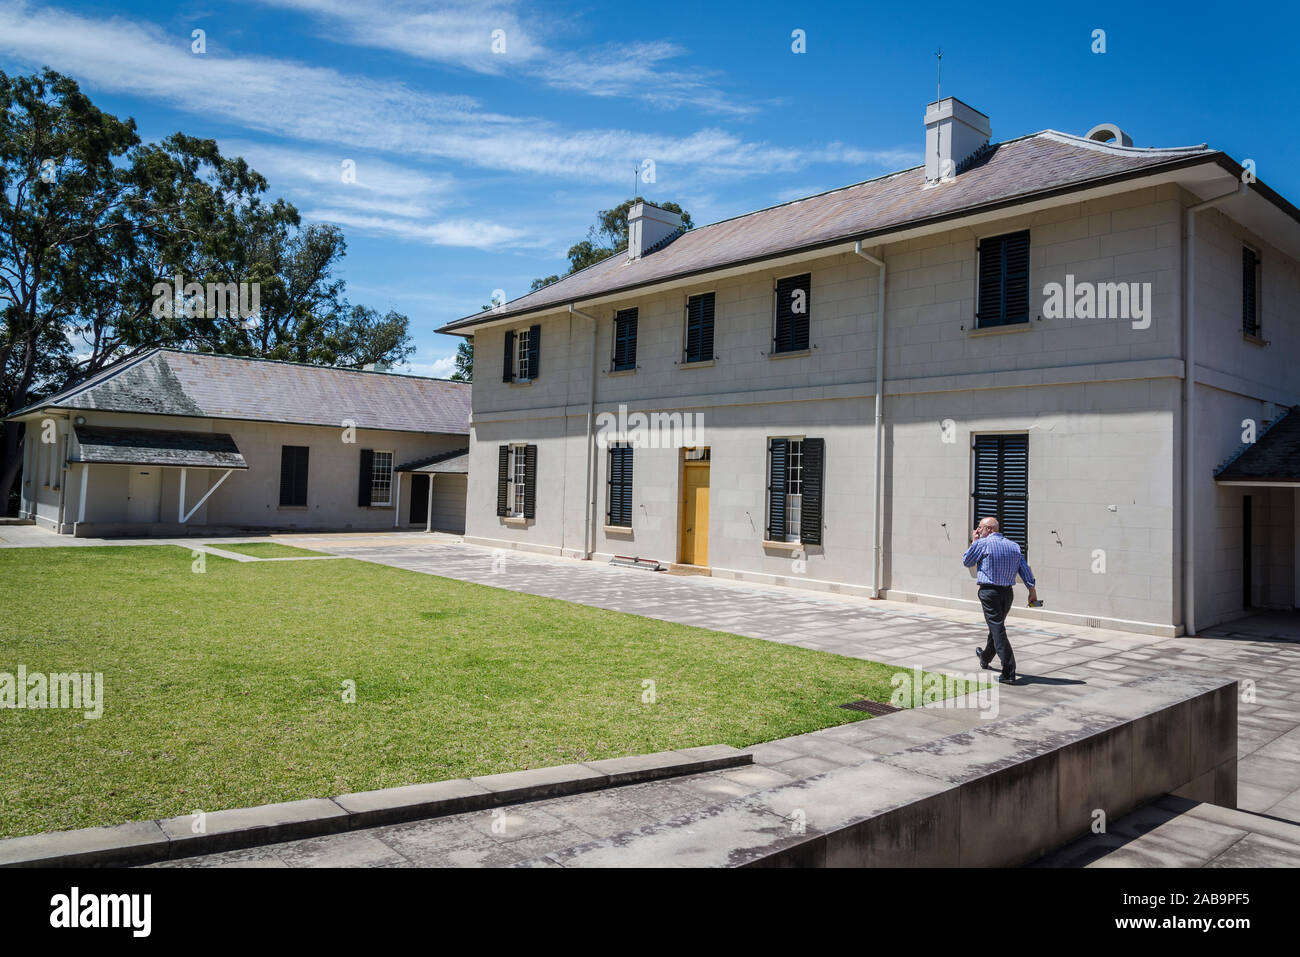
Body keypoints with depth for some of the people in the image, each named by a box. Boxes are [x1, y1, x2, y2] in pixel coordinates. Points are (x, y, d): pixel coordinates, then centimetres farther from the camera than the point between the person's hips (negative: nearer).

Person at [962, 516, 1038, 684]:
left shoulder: (982, 543, -6)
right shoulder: (1014, 546, 11)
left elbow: (966, 561, 6)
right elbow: (1025, 569, 7)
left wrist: (974, 541, 13)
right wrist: (1032, 590, 5)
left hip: (989, 591, -7)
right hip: (1008, 592, 7)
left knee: (998, 630, -9)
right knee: (997, 626, 23)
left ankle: (1009, 673, -16)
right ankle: (985, 658, 45)